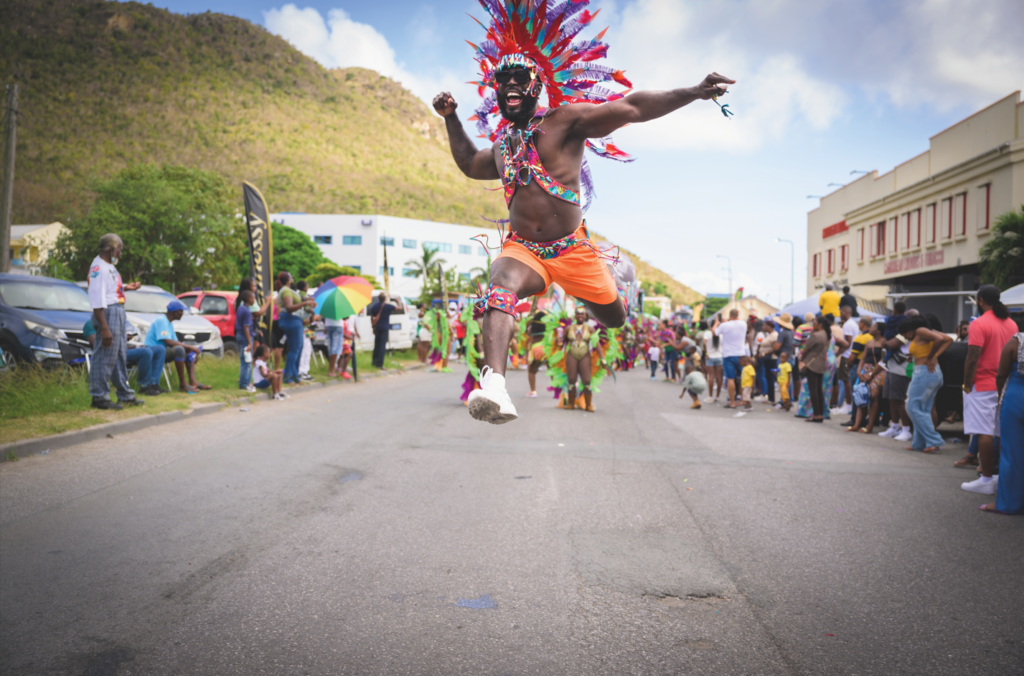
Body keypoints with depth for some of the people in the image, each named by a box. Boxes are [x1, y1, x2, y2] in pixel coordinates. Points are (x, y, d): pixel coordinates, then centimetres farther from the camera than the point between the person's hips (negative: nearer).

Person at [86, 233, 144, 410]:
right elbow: (97, 301, -22)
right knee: (106, 357, -6)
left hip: (119, 312, 11)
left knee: (121, 356, 16)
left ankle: (125, 395, 25)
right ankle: (99, 397, 1)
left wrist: (126, 287, 15)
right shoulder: (98, 268, -16)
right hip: (109, 313, -11)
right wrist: (104, 328, -25)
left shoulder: (109, 266, 16)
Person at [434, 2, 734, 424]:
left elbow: (630, 108, -15)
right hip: (522, 250, 2)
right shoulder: (502, 146, 15)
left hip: (572, 249, -2)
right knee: (501, 293, -32)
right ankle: (494, 387, -53)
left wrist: (693, 93, -25)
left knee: (616, 320, 11)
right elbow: (470, 164, 38)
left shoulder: (565, 120, -4)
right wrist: (451, 119, 27)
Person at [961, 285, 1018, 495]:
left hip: (983, 386, -7)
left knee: (985, 434, -5)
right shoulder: (1012, 324, 10)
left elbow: (973, 358, -18)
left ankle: (986, 480, -3)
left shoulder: (979, 324, -13)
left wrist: (967, 385, -9)